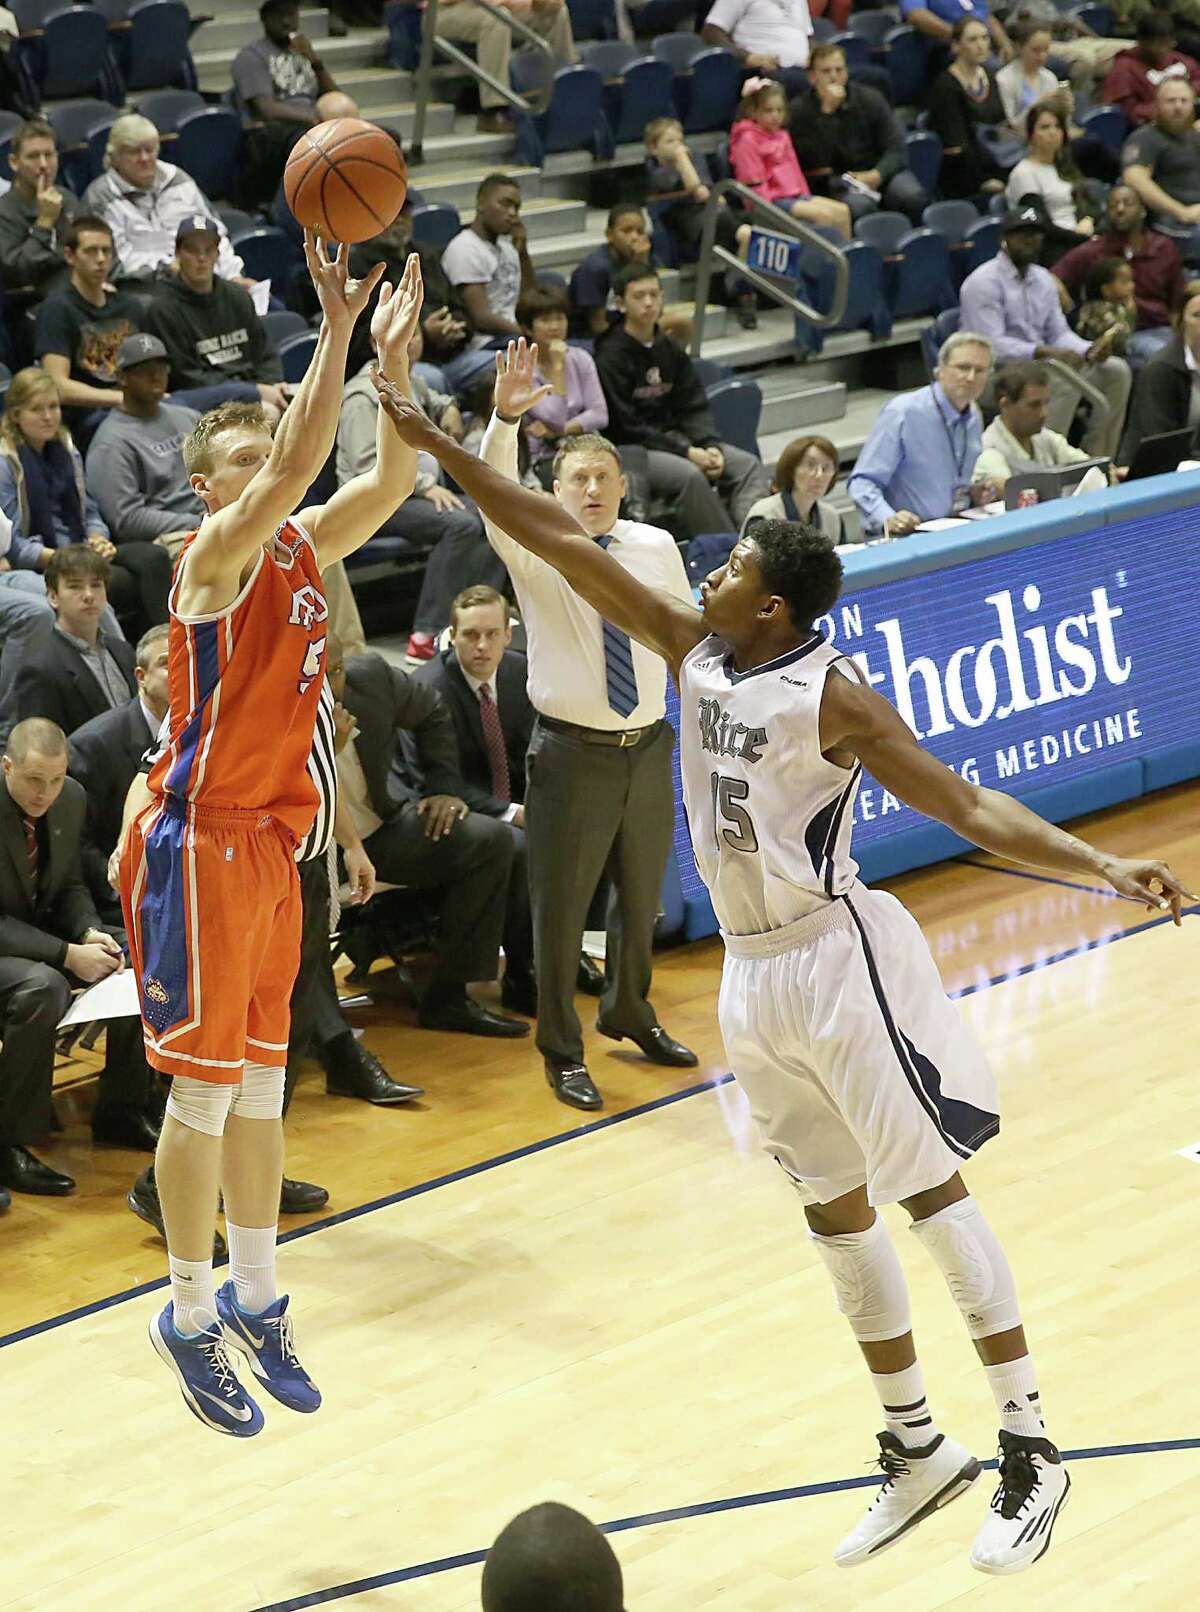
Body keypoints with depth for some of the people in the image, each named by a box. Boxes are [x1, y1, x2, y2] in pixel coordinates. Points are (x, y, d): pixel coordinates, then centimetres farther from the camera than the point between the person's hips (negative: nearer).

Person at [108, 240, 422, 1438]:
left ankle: (253, 1295, 27)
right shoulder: (215, 553, -13)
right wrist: (334, 330, -29)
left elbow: (392, 478, 3)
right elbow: (296, 465, -28)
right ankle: (189, 1315, 9)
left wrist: (394, 354, -8)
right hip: (200, 842, -8)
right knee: (205, 1088, -1)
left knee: (260, 1080, 15)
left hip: (269, 840, 8)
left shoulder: (302, 550, 9)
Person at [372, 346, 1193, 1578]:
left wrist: (1101, 866, -31)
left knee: (930, 1192, -2)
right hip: (751, 972, 7)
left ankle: (1030, 1453, 4)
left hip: (835, 961, -7)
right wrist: (434, 444, -2)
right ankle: (915, 1450, 24)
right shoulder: (695, 650, 0)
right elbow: (563, 543, 0)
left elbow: (965, 804, -19)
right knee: (835, 1214, 12)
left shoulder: (831, 697, -17)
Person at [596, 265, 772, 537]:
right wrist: (685, 452, -17)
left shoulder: (670, 350, 12)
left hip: (675, 437, 7)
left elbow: (694, 408, 11)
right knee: (689, 474, -34)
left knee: (749, 465, -11)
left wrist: (710, 446, -10)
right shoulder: (611, 357, -9)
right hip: (632, 449, -7)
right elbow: (628, 425, -13)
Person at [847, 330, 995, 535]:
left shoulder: (974, 418, 12)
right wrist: (888, 520, -31)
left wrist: (977, 494, 5)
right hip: (904, 539, -5)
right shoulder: (901, 413, -10)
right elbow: (862, 482, -14)